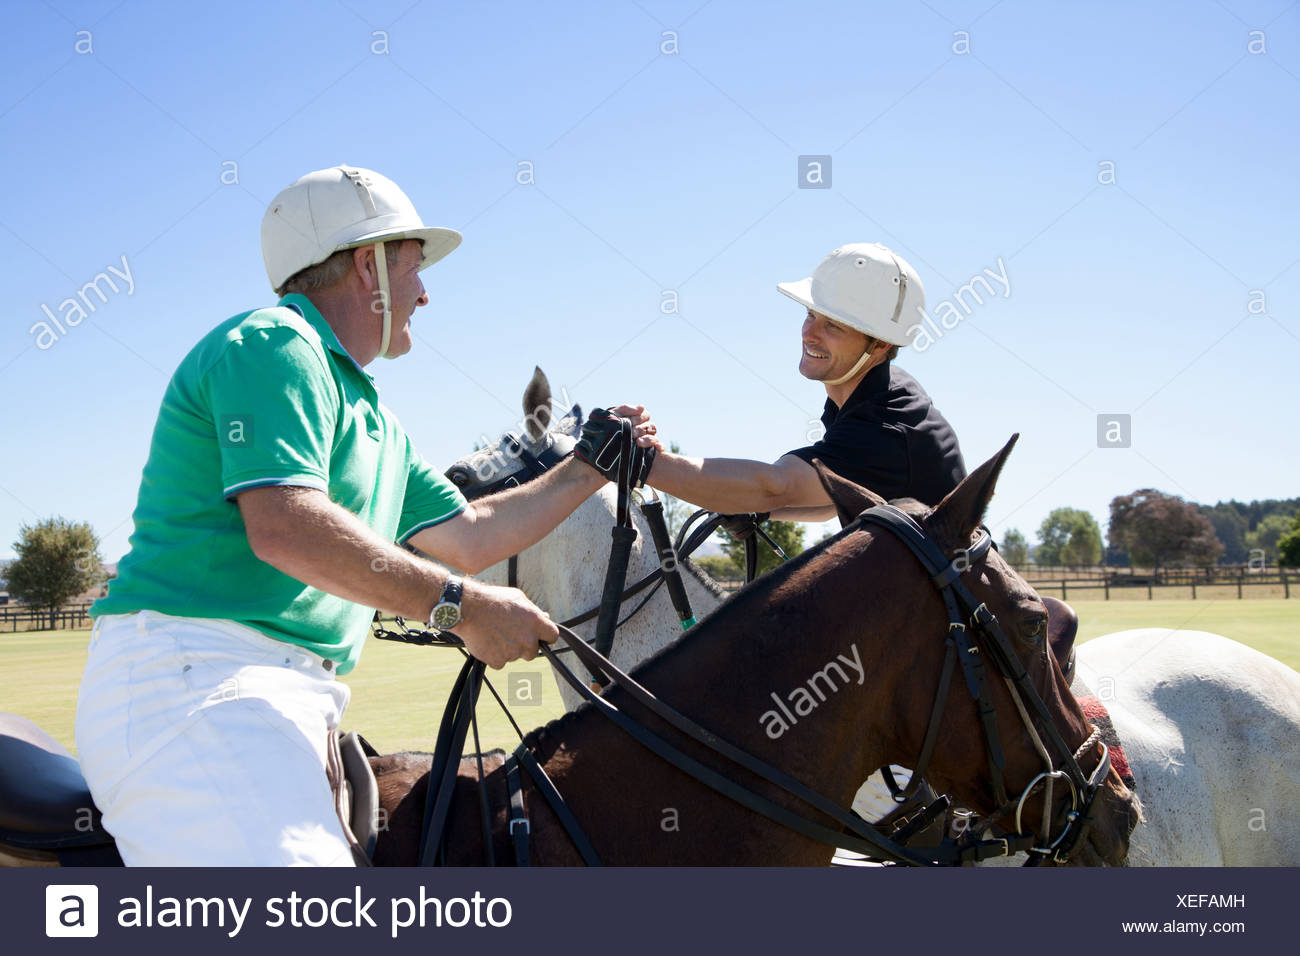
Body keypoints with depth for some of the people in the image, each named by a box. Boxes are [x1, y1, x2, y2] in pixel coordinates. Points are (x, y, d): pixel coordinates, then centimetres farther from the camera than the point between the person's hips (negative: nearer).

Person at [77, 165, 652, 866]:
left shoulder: (369, 415, 28)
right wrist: (461, 607, -17)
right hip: (190, 673, -11)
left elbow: (469, 536, 31)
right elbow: (285, 527, -20)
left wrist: (592, 464, 34)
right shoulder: (274, 344, -5)